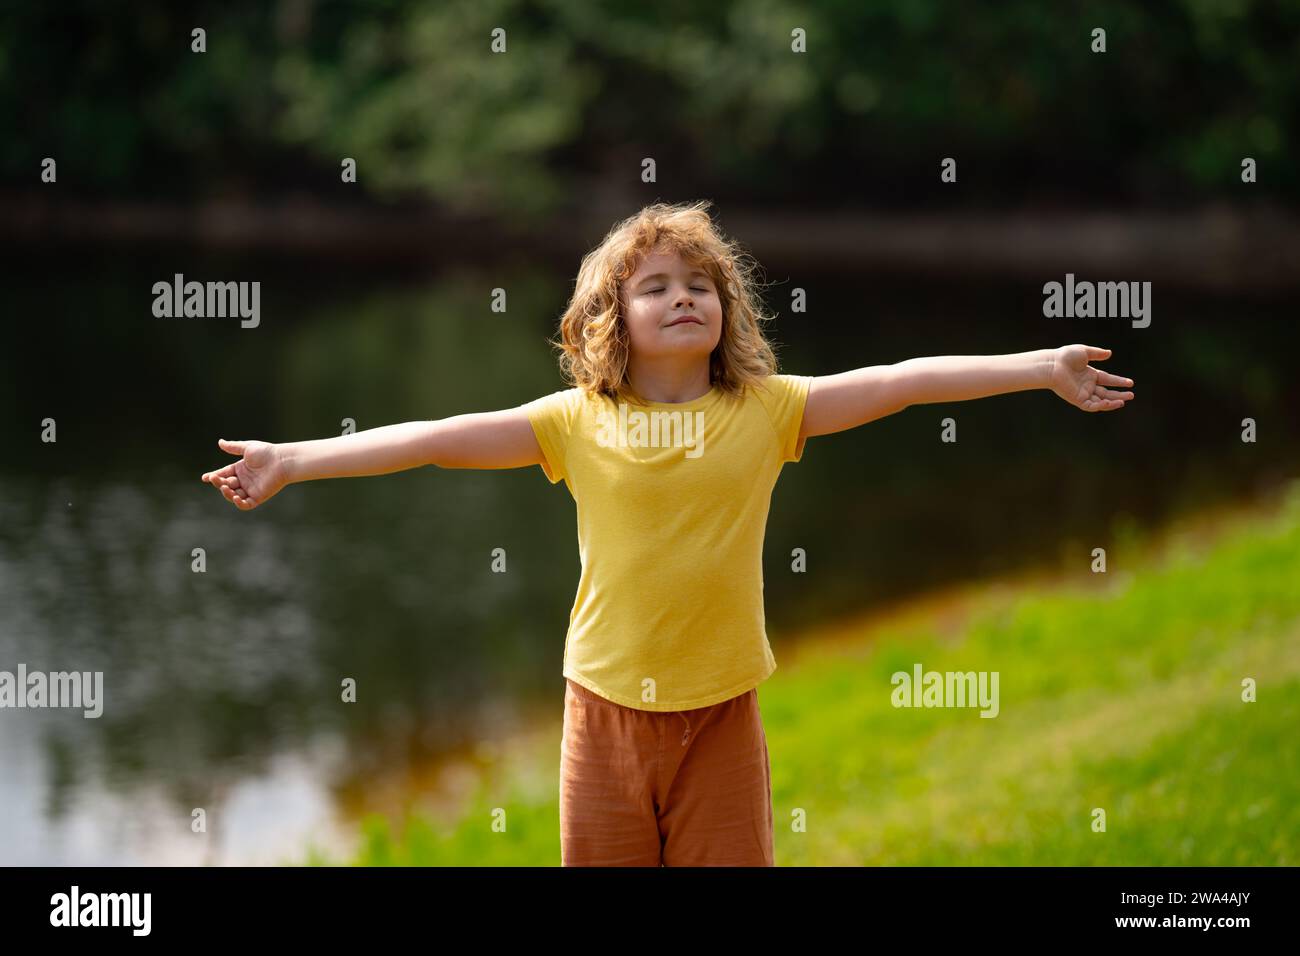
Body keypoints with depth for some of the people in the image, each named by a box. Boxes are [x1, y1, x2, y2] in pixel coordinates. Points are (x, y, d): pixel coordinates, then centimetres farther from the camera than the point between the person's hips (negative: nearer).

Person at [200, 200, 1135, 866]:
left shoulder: (766, 410, 0)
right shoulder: (575, 422, -1)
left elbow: (900, 381, -5)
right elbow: (438, 438, -6)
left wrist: (1043, 368, -8)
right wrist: (290, 461, -11)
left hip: (720, 713, 0)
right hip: (608, 710, 0)